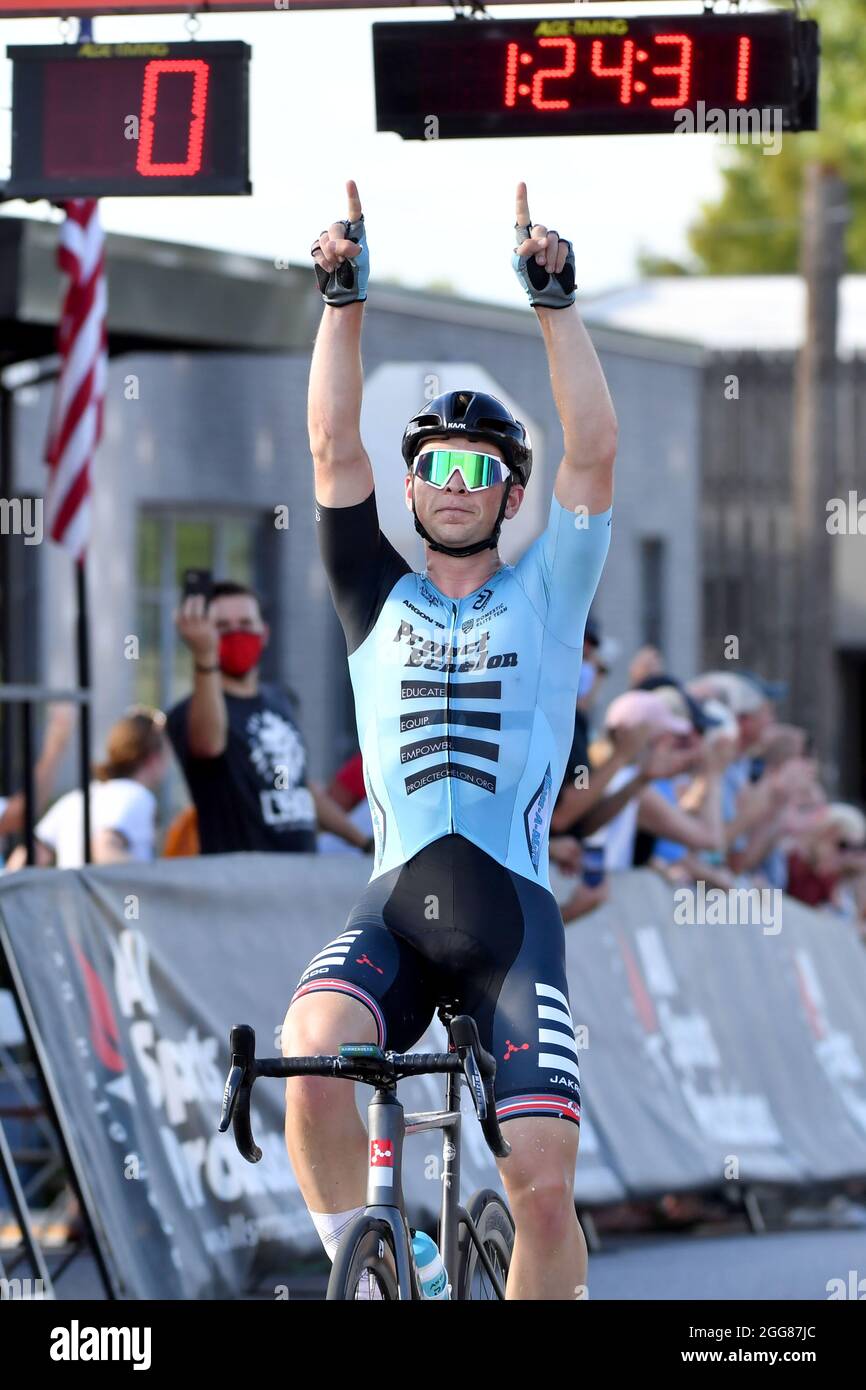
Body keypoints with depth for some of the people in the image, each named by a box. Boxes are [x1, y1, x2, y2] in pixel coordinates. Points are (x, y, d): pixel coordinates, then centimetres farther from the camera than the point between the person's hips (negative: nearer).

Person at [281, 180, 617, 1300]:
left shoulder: (546, 596, 14)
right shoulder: (378, 600, 17)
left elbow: (593, 450, 3)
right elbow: (333, 450, 8)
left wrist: (554, 302, -4)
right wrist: (343, 301, 0)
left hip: (512, 910, 0)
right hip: (394, 900, 1)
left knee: (543, 1184, -11)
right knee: (310, 1048, -31)